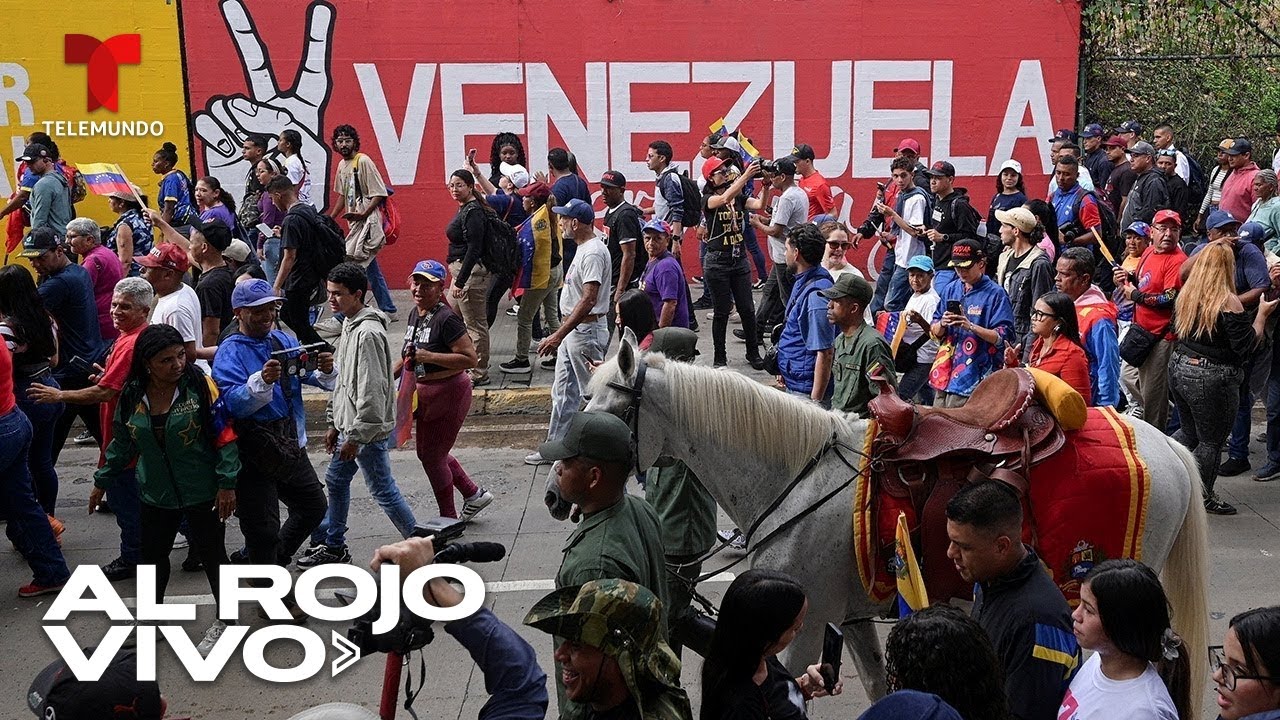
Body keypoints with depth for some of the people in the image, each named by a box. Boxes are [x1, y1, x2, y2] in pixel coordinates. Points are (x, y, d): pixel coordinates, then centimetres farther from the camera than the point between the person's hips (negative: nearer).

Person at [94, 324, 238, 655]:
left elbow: (224, 436, -14)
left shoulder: (200, 385, -16)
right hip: (156, 493, 5)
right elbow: (122, 442, 11)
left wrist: (227, 483, -17)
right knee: (152, 553, 16)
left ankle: (225, 620, 24)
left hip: (202, 492, -4)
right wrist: (102, 481, 17)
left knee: (211, 553, 6)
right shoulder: (132, 395, -3)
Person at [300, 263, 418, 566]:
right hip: (350, 424, 10)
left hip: (368, 430, -10)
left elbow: (372, 390, -25)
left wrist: (356, 436, -21)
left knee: (383, 490, -2)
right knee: (336, 481, 19)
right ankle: (334, 546, 34)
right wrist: (335, 424, 18)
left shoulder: (368, 333, -22)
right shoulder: (349, 326, 10)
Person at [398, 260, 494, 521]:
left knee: (432, 457, 2)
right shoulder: (415, 313, 5)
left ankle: (448, 518, 20)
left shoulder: (446, 319, -22)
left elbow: (470, 358, -27)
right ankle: (474, 494, 34)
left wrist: (429, 357, -31)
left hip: (448, 393, -9)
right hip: (424, 392, 10)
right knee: (426, 452, 20)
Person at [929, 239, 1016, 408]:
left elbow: (1003, 337, -10)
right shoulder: (950, 290, 12)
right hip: (944, 373, 6)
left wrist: (971, 326, -21)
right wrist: (942, 324, -8)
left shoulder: (995, 294, -4)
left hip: (973, 377, -6)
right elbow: (934, 332, 14)